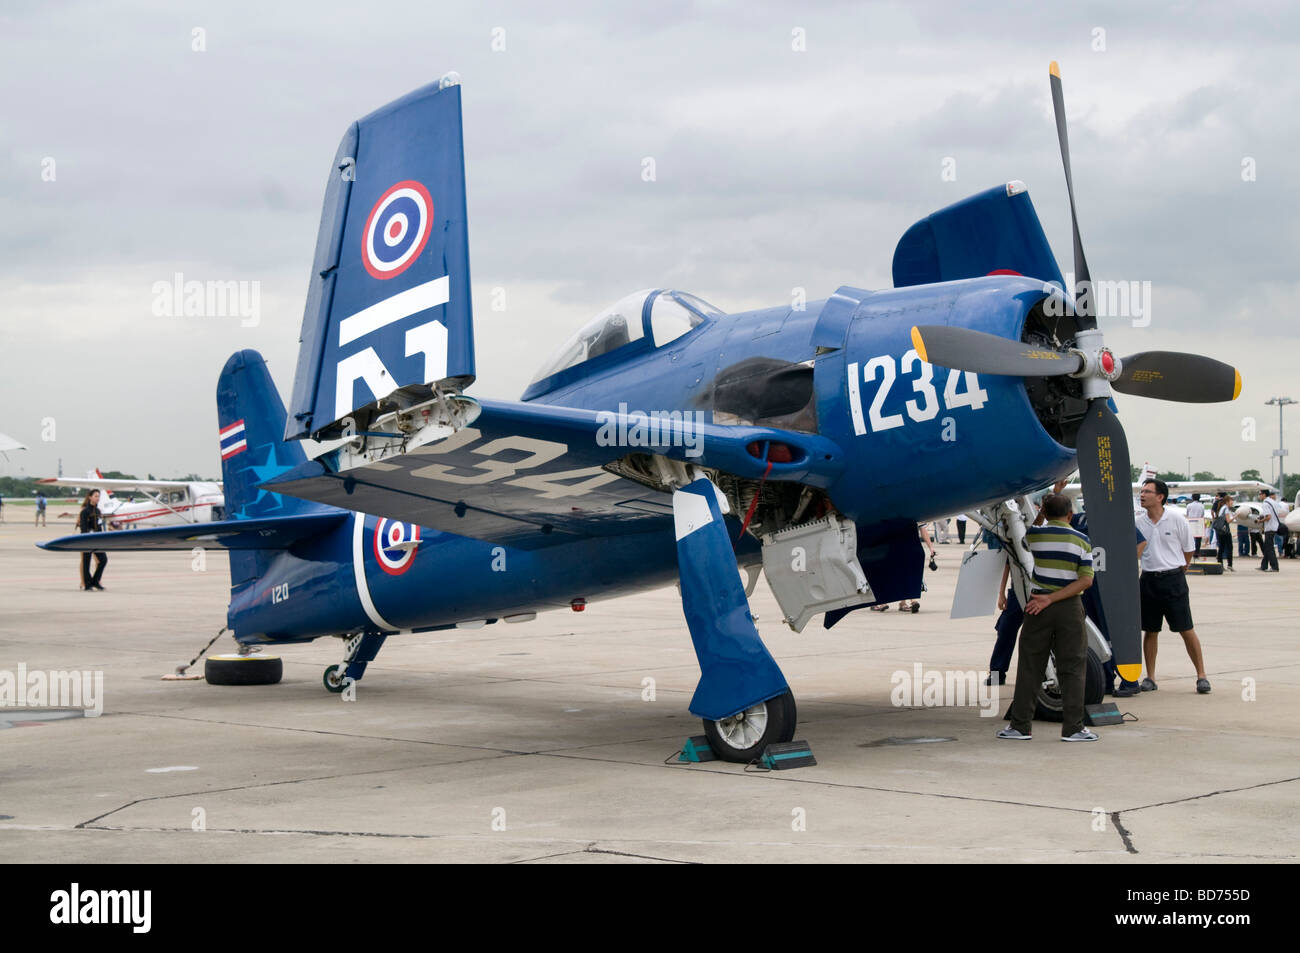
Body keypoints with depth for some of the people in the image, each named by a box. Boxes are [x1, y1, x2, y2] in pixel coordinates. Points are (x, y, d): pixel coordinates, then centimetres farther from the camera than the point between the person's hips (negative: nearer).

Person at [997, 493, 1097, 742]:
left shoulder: (1035, 535, -1)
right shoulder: (1082, 540, -2)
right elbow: (1086, 580, -10)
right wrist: (1051, 599, -13)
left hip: (1039, 606, 1)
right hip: (1070, 609, -1)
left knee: (1030, 667, 6)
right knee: (1072, 668, 5)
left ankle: (1020, 726, 8)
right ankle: (1073, 727, 4)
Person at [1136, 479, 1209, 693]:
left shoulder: (1176, 519, -4)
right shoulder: (1138, 523, 3)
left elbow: (1188, 550, 6)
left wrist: (1177, 574, 10)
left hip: (1173, 580, -3)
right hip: (1148, 580, 3)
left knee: (1187, 630, -2)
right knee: (1150, 631, 7)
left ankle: (1201, 676, 4)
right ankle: (1150, 677, 15)